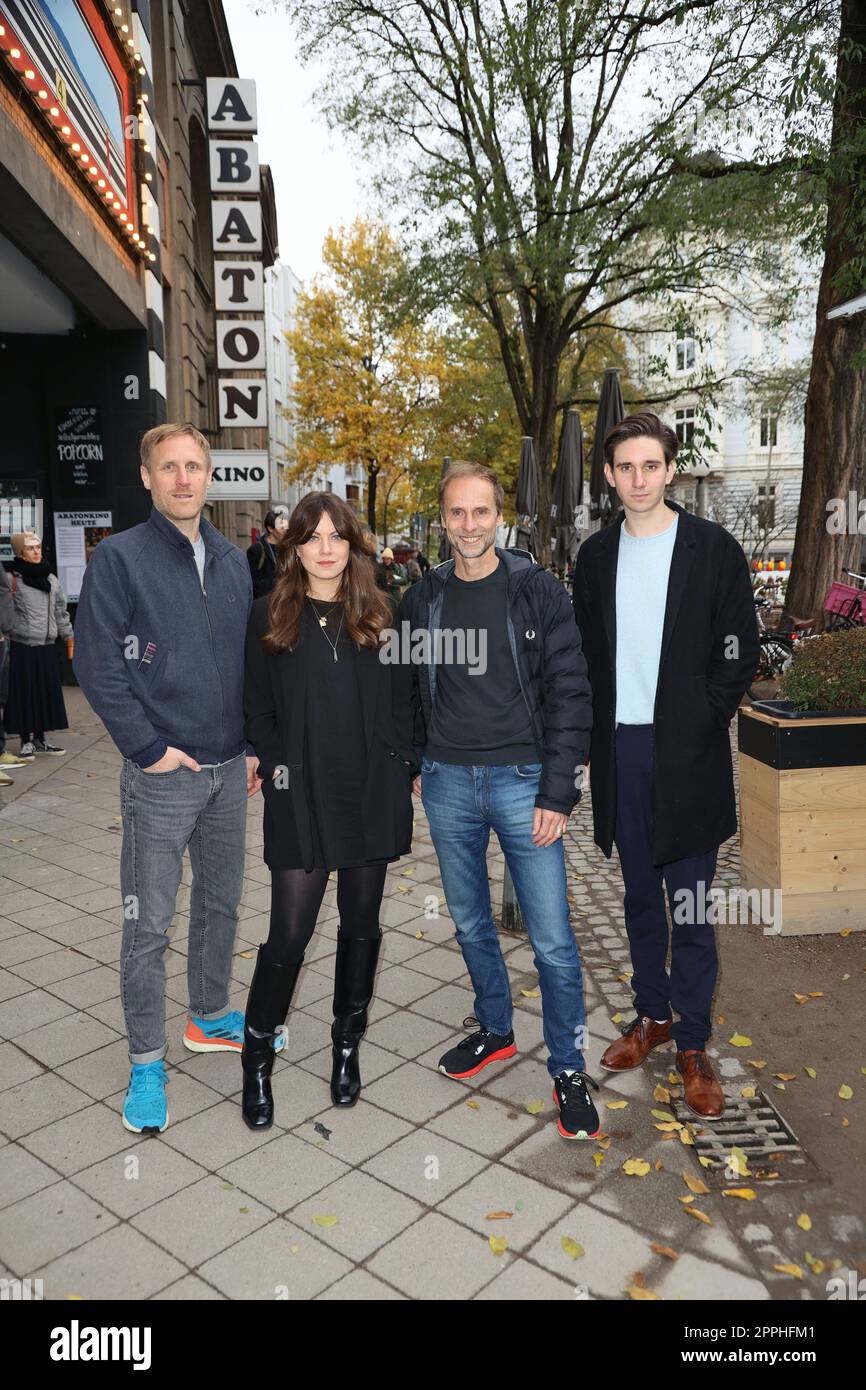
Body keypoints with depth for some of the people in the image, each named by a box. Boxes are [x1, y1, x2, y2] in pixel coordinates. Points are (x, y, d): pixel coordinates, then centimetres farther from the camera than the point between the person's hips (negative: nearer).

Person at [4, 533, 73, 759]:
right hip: (22, 648, -5)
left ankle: (40, 739, 21)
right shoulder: (13, 579, -7)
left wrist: (69, 637, 19)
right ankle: (26, 741, 12)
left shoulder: (51, 579, 12)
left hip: (47, 647, 5)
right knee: (24, 694, 1)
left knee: (47, 694, 8)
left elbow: (60, 611, 19)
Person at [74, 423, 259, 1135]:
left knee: (222, 902, 18)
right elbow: (98, 664, -11)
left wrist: (254, 745, 8)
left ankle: (210, 1016, 38)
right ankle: (147, 1061, 20)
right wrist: (150, 748, -15)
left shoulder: (235, 561, 9)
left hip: (229, 770, 6)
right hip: (161, 775, -5)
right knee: (149, 923, 3)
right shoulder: (119, 557, -8)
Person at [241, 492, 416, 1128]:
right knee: (290, 933, -2)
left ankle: (348, 1046, 32)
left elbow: (403, 701, 7)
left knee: (361, 924, 13)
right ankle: (258, 1058, 20)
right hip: (301, 797, -2)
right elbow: (258, 707, 5)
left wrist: (406, 768, -1)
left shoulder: (380, 614, 5)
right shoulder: (271, 615, 2)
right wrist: (273, 765, -7)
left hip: (373, 792, 2)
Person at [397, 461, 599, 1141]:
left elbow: (570, 695, -8)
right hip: (448, 784, 4)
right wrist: (414, 764, 8)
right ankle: (495, 1031, 40)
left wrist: (558, 792, -13)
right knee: (470, 923, 18)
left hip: (523, 780, -3)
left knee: (553, 940, 0)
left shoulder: (539, 591, -5)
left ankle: (569, 1069, 19)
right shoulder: (422, 599, 5)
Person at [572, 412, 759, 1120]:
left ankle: (693, 1043, 17)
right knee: (640, 893, 15)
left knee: (690, 902, 2)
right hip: (620, 749, 4)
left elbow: (740, 653, -2)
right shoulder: (596, 555, 9)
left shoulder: (714, 548, -3)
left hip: (686, 752, -3)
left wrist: (702, 722, -9)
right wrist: (595, 732, 3)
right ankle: (651, 1014, 31)